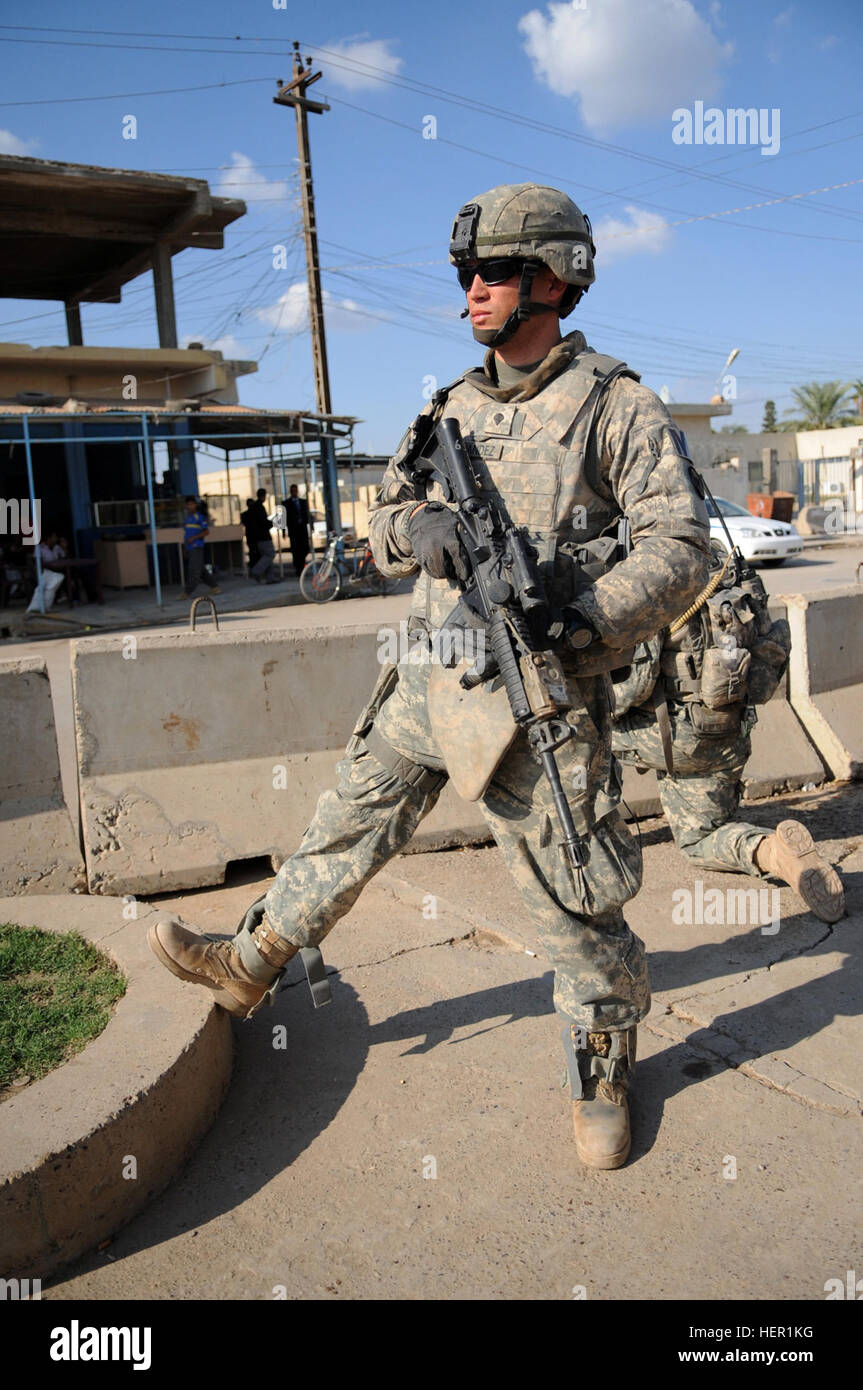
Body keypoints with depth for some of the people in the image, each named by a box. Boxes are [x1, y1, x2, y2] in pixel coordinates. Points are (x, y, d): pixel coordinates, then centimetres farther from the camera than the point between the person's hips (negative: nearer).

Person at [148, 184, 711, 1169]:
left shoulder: (618, 406, -4)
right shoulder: (452, 407, 13)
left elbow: (679, 546, -9)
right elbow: (382, 527, 14)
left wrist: (577, 632, -24)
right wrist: (416, 524, -12)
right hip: (424, 682, 6)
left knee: (573, 899, 3)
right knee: (352, 819, 17)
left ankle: (602, 1072, 28)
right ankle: (249, 967, 36)